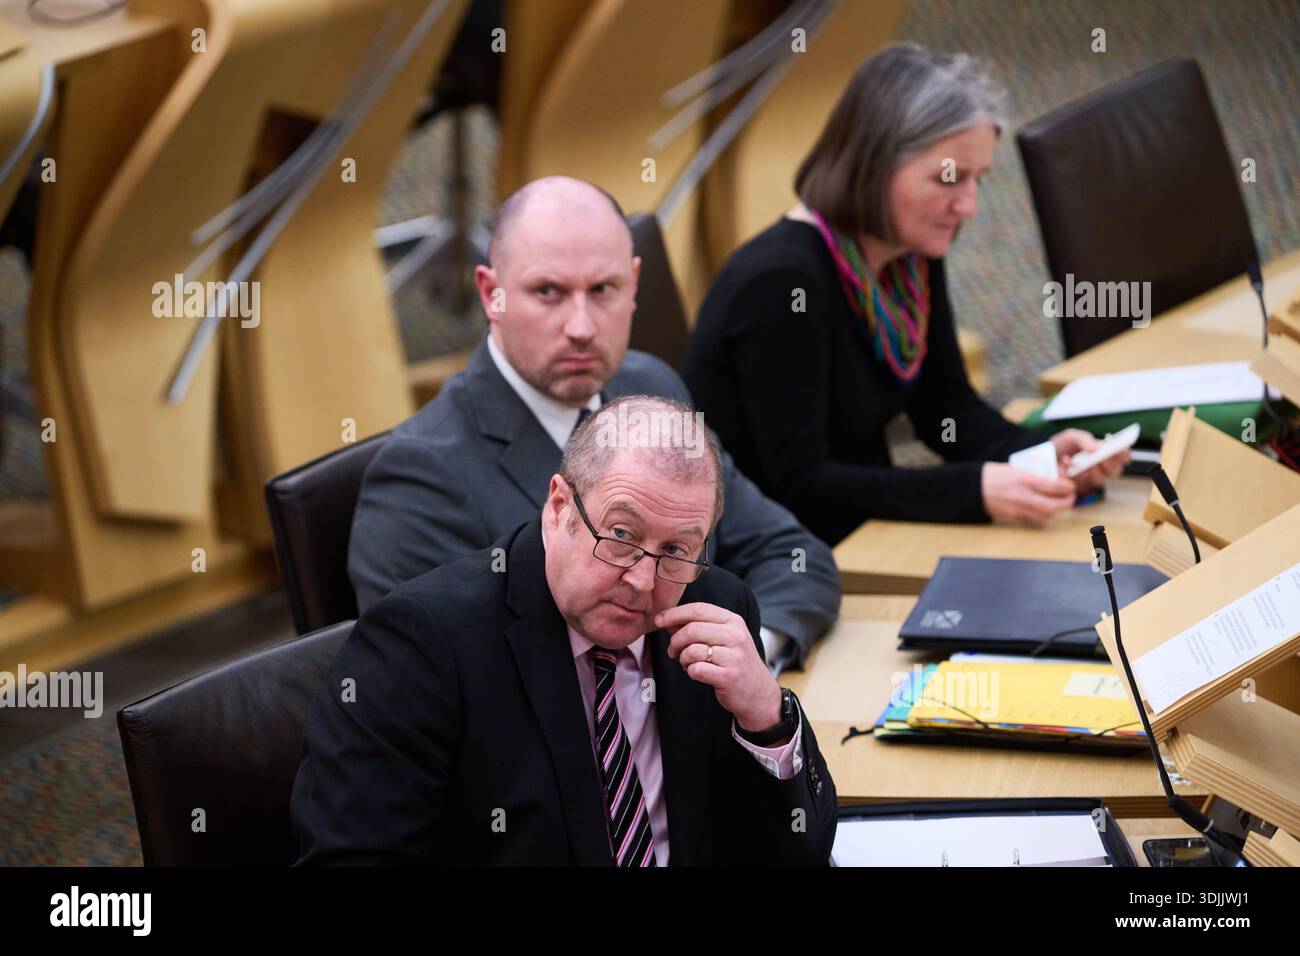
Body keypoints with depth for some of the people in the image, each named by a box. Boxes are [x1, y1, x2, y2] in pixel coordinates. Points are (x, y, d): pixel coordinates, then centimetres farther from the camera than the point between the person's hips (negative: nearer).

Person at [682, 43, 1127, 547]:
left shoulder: (913, 258, 1)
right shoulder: (781, 284, -24)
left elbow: (945, 406, 10)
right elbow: (798, 486, -25)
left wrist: (1040, 455, -10)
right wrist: (976, 491, -31)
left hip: (864, 533, 8)